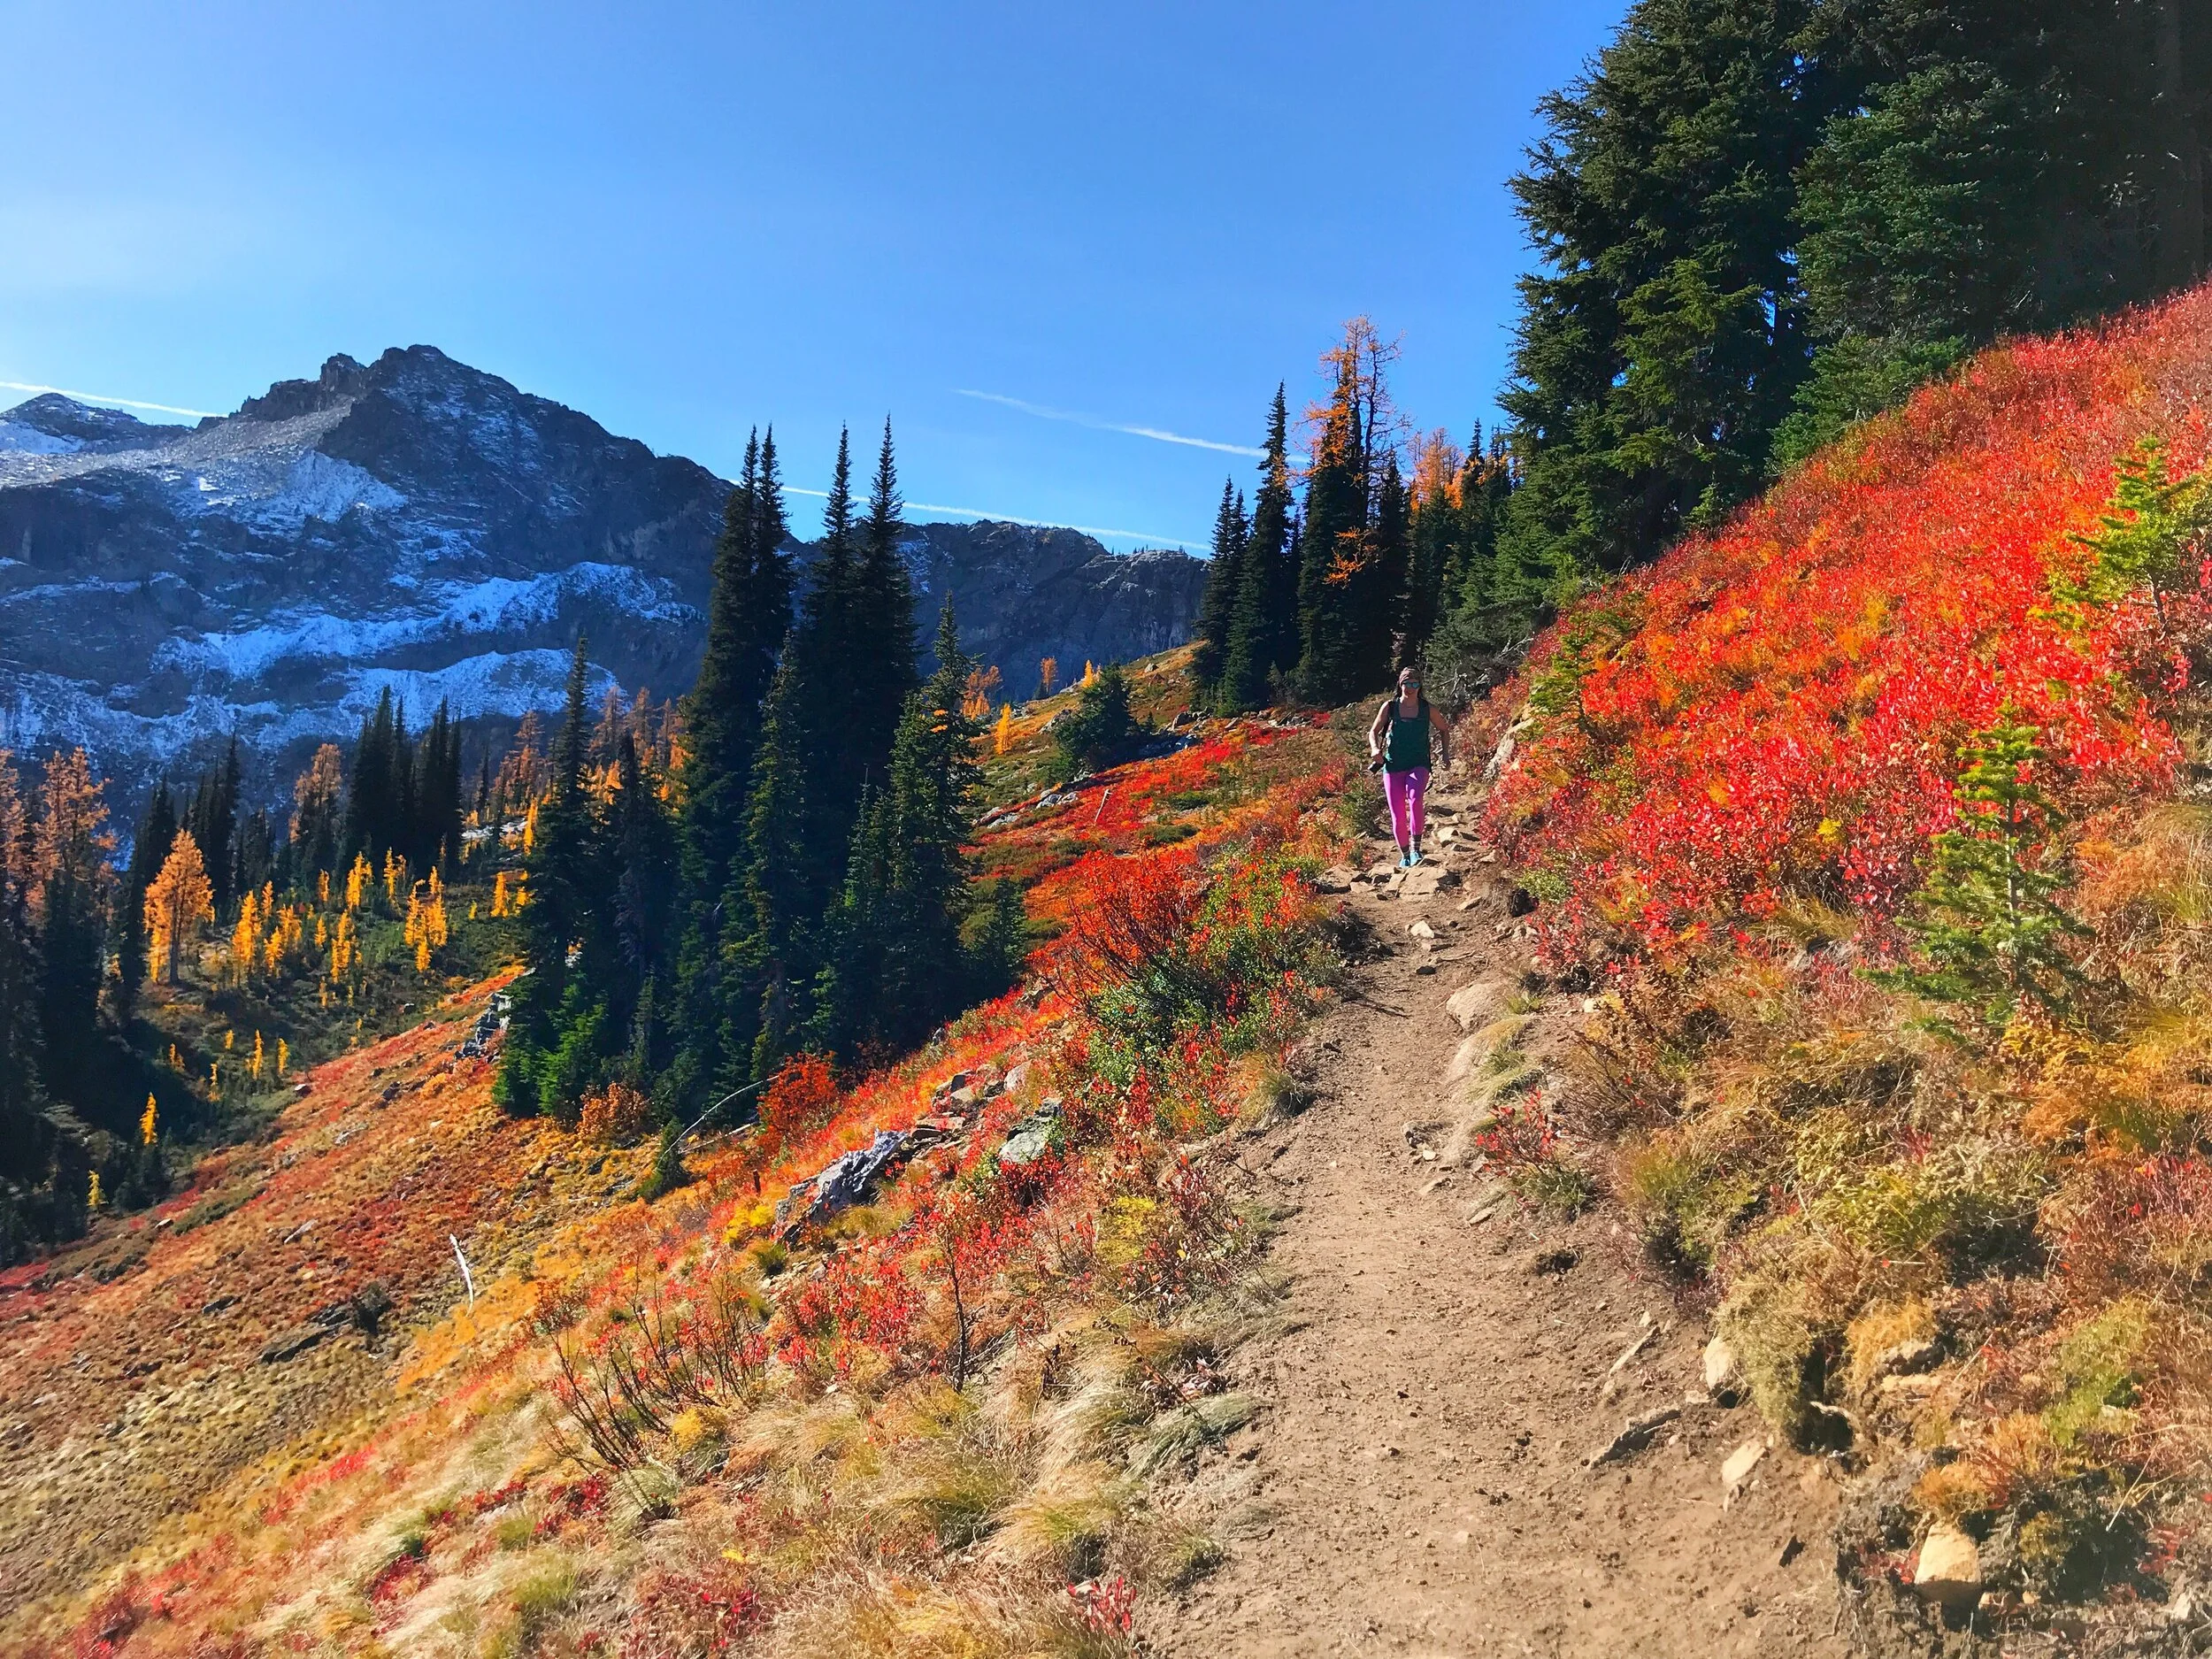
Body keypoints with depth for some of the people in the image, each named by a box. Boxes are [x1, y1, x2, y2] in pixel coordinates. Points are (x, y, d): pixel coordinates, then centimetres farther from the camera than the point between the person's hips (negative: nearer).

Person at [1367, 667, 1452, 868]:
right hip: (1393, 766, 1)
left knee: (1415, 799, -31)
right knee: (1397, 816, 0)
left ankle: (1416, 848, -27)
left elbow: (1444, 729, 19)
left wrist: (1445, 753, 8)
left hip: (1418, 765, -1)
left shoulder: (1428, 708, 2)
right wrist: (1375, 749, -11)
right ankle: (1404, 855, 21)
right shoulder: (1390, 707, 1)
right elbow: (1373, 731, 8)